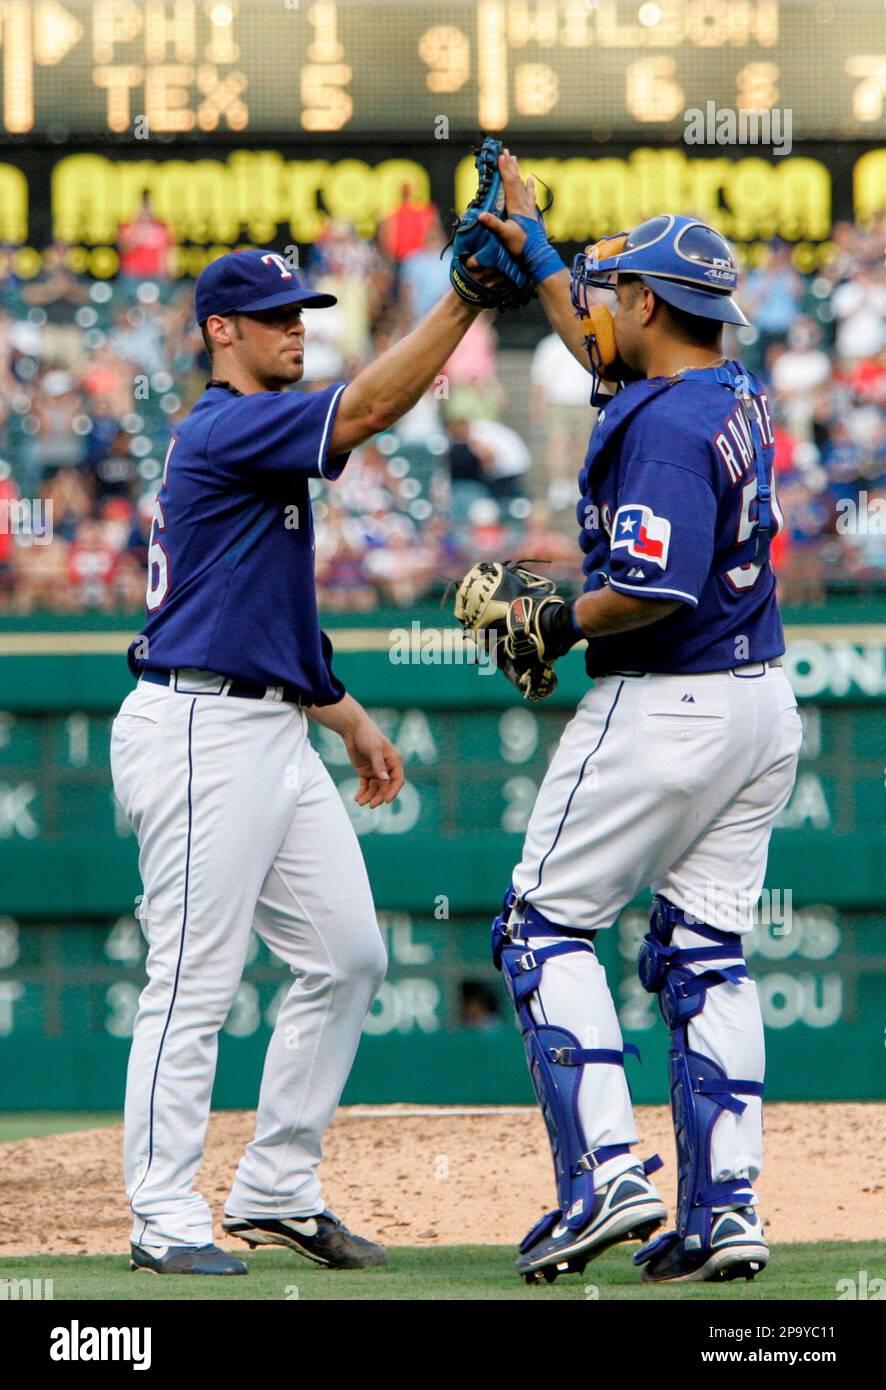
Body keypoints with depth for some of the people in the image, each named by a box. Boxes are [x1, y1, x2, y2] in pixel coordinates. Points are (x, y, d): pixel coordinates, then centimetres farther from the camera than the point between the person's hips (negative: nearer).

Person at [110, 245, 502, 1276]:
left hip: (277, 730, 10)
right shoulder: (221, 429, -12)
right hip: (202, 730, -10)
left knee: (346, 956, 9)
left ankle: (276, 1192, 15)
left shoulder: (257, 440, 20)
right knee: (193, 981, -8)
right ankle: (166, 1220, -4)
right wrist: (465, 298, -27)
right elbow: (364, 410, -25)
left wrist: (346, 715, 22)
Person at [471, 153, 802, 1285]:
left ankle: (606, 1173, -10)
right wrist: (530, 249, 35)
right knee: (705, 954, 10)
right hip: (761, 704, 9)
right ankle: (723, 1210, 4)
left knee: (546, 927, 0)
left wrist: (559, 622, -12)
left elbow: (657, 588, -28)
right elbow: (601, 350, 30)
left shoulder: (666, 426, -19)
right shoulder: (738, 398, 10)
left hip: (663, 707, -9)